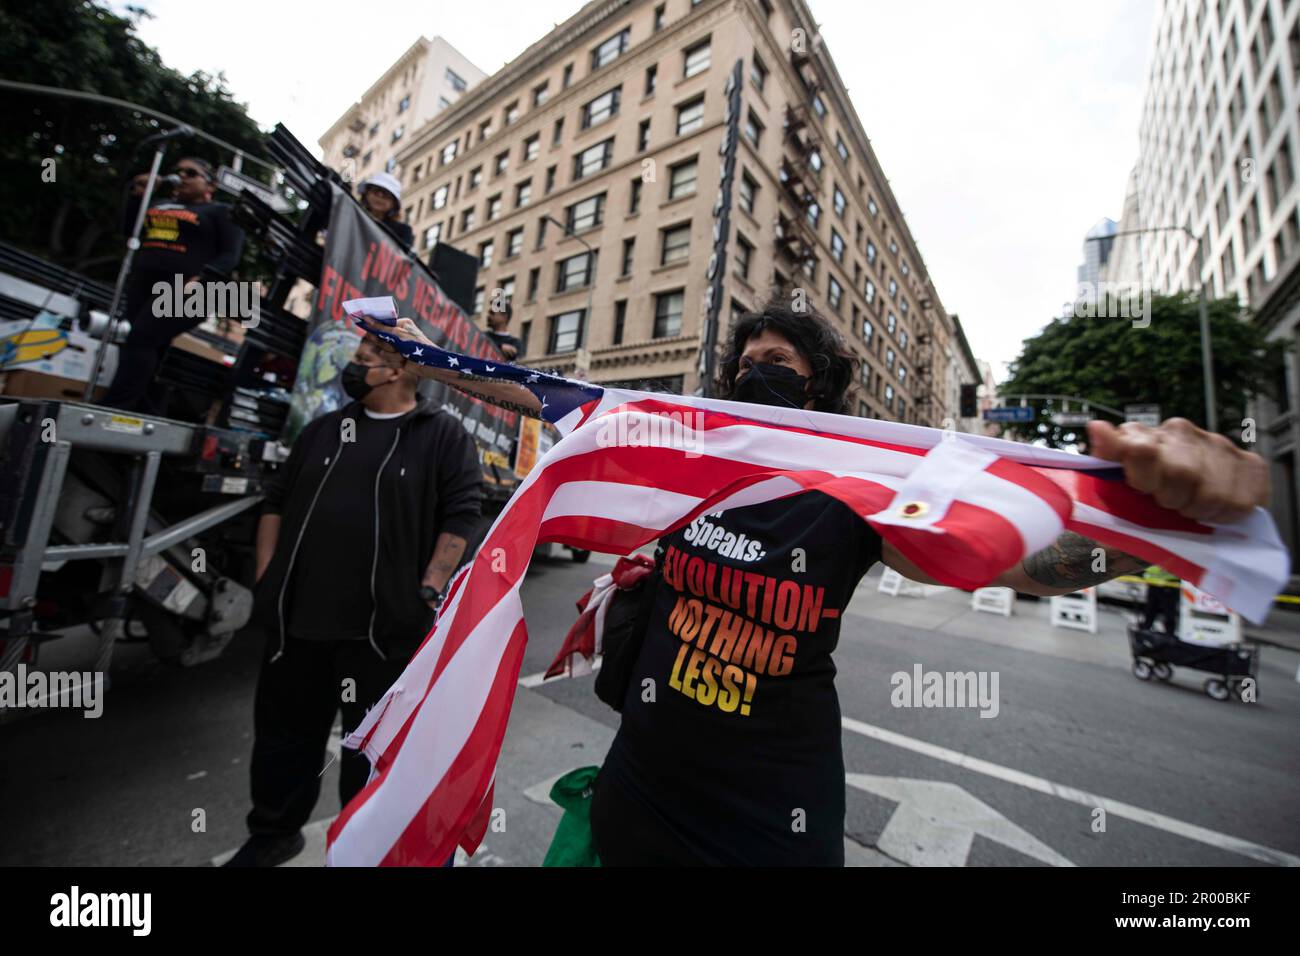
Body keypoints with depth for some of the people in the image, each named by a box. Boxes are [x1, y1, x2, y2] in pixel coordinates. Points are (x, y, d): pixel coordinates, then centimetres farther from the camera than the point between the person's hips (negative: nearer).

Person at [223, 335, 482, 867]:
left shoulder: (444, 436, -4)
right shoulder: (324, 429, 13)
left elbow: (459, 517, -10)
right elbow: (277, 502, 16)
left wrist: (429, 592, -15)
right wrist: (267, 580, 8)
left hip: (382, 627, -5)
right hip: (295, 618, 6)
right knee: (282, 732, 21)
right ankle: (273, 834, 45)